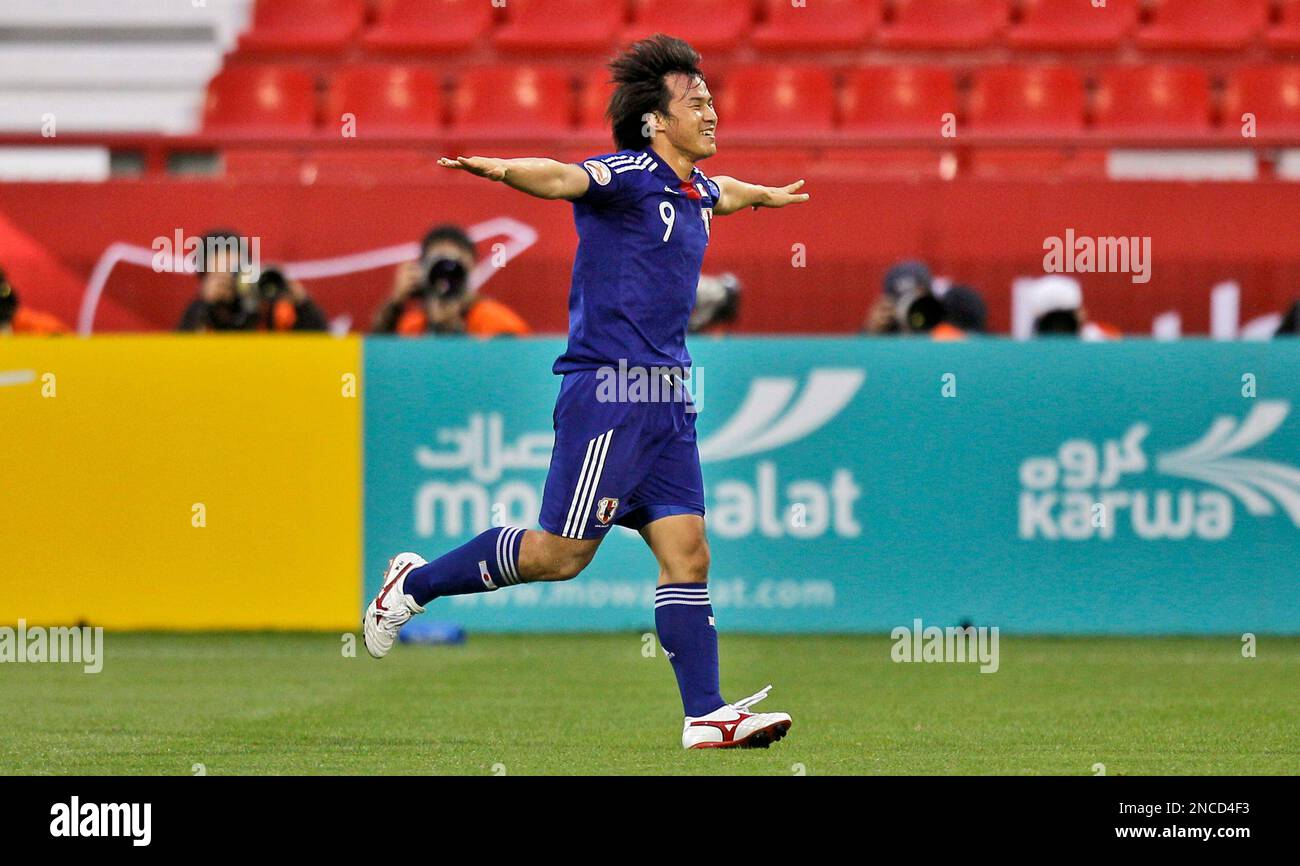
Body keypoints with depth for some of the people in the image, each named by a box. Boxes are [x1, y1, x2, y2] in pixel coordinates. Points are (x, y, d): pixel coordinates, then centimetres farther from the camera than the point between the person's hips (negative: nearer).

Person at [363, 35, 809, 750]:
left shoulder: (695, 188, 16)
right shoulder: (629, 175, -11)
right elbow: (564, 178, -31)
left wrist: (766, 195, 62)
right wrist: (499, 170, -51)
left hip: (665, 401, 8)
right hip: (607, 390, -8)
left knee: (686, 552, 0)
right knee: (560, 553, -4)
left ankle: (706, 717, -2)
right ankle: (415, 583, 14)